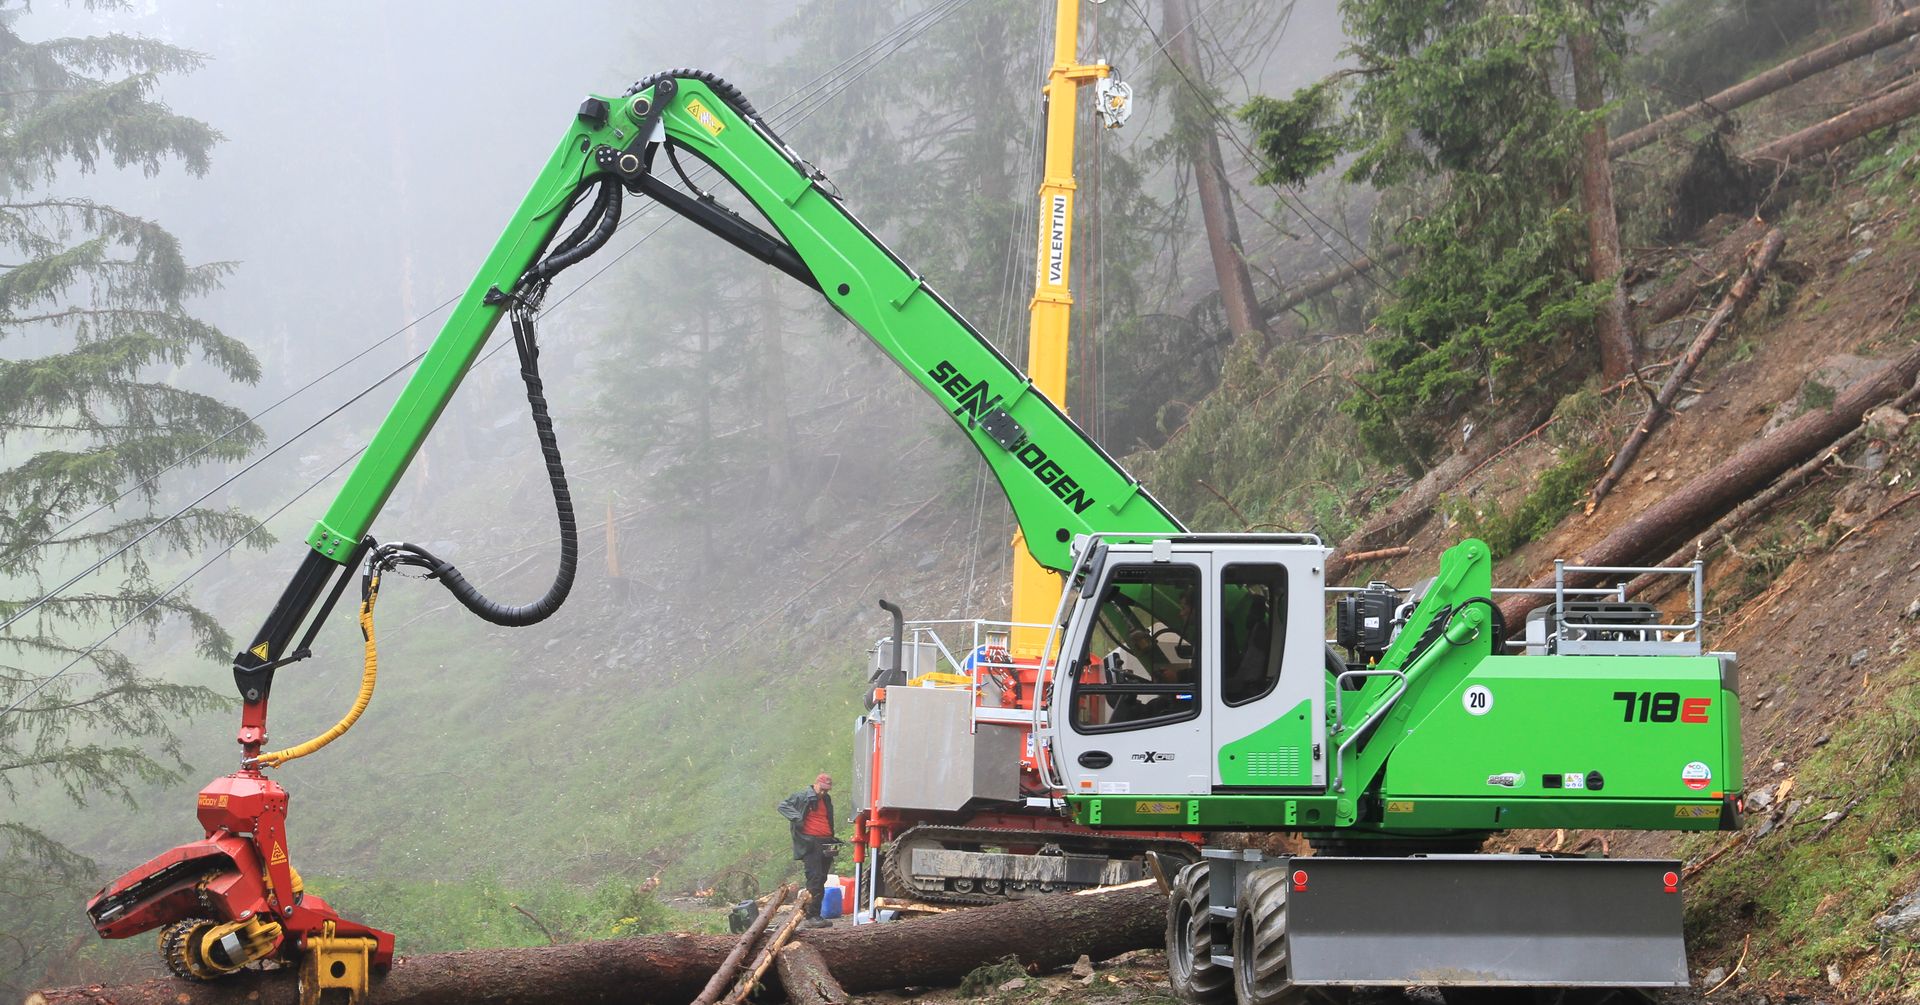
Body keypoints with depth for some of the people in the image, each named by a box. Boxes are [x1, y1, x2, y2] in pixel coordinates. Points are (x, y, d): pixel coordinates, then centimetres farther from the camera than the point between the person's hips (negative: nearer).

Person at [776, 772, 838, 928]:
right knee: (814, 879, -13)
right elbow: (782, 806, -8)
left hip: (825, 844, 8)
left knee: (822, 880, 8)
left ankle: (817, 915, 12)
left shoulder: (827, 800, 21)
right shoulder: (803, 797, -2)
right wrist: (796, 818, -21)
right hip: (810, 843, -8)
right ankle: (811, 916, -14)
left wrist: (833, 840, 18)